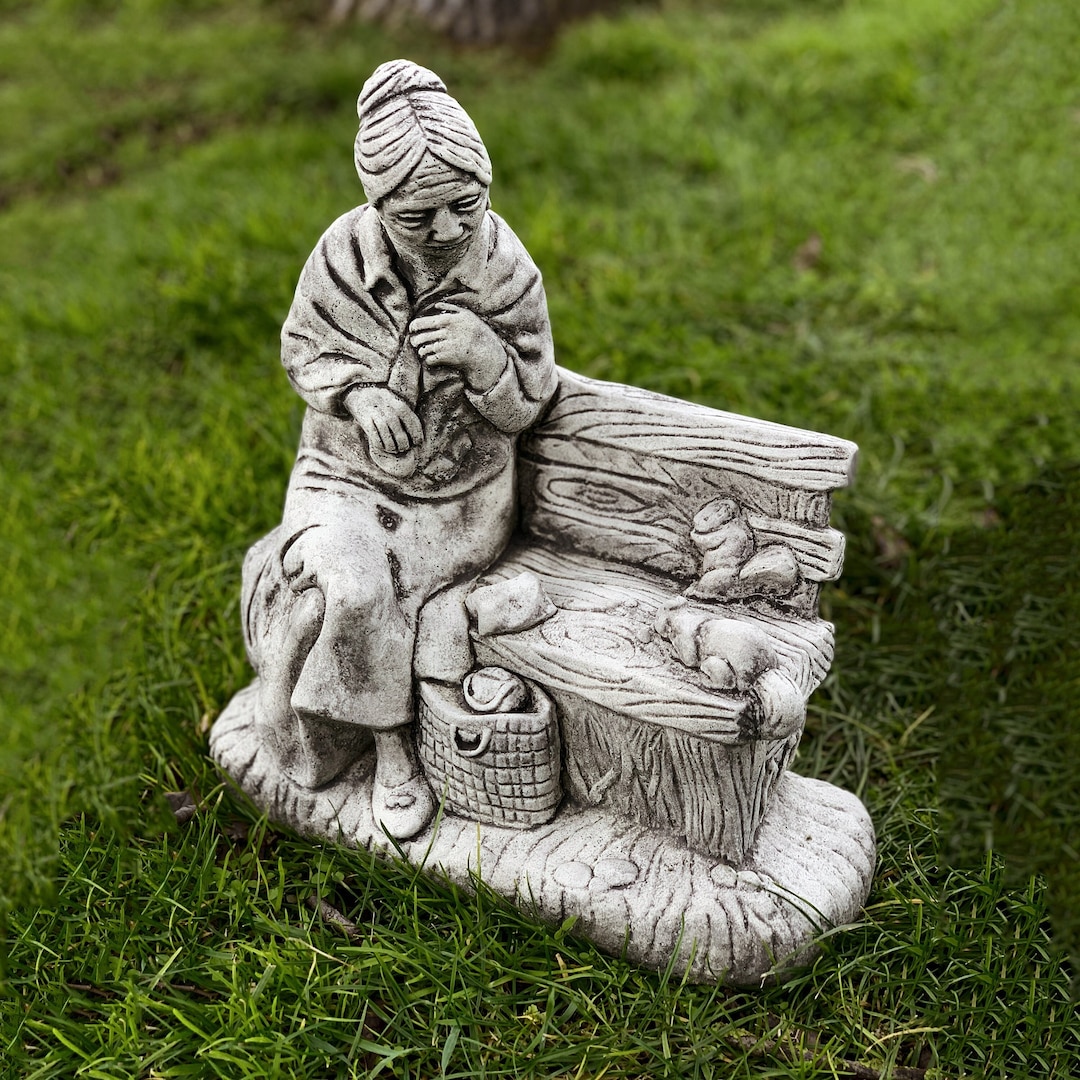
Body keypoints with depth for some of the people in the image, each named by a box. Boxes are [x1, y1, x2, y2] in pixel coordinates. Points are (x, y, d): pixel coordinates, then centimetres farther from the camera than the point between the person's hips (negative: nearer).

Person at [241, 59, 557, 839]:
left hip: (459, 496, -1)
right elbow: (304, 349, 1)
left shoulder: (505, 272, -17)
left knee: (349, 614, -15)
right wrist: (358, 394, -21)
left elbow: (523, 406, -8)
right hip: (351, 477, 1)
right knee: (352, 593, -25)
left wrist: (481, 351, -31)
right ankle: (393, 749, 1)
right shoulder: (346, 252, -15)